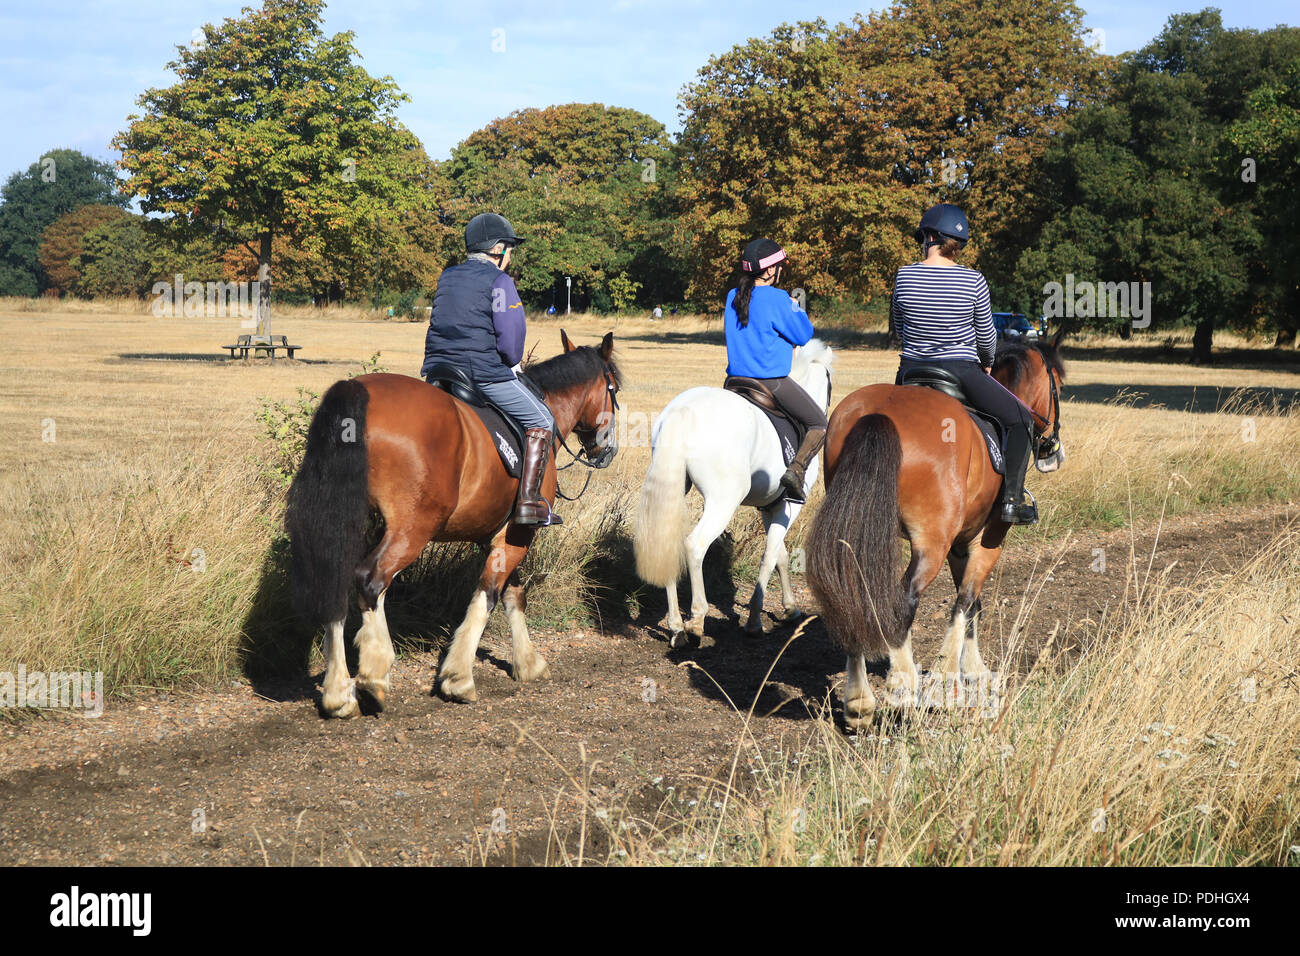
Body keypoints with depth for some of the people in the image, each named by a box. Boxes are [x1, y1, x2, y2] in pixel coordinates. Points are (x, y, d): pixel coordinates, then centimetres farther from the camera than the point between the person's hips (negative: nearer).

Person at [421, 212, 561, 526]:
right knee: (541, 420, 7)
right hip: (485, 374, -7)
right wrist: (513, 363, 8)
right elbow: (511, 336, -13)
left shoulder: (446, 278, 14)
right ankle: (529, 502, -4)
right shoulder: (499, 281, -8)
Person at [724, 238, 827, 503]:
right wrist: (796, 309, 11)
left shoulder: (732, 297, 7)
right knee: (819, 424, 5)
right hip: (772, 380, -6)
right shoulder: (777, 299, -14)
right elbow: (804, 334, -7)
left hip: (737, 379, 6)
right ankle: (796, 469, -17)